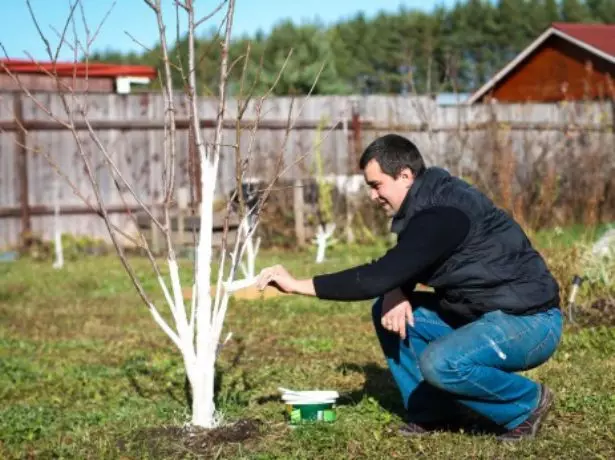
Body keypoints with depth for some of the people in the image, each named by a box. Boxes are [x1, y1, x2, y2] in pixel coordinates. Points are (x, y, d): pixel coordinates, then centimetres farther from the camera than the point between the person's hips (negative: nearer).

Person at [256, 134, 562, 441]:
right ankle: (433, 410, 10)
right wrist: (394, 293, -11)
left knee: (439, 362, -32)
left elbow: (380, 275, -29)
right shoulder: (426, 206, 5)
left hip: (530, 322, -9)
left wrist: (298, 285, -24)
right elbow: (397, 269, 15)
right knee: (387, 310, 4)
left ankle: (527, 402, -7)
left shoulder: (444, 213, -25)